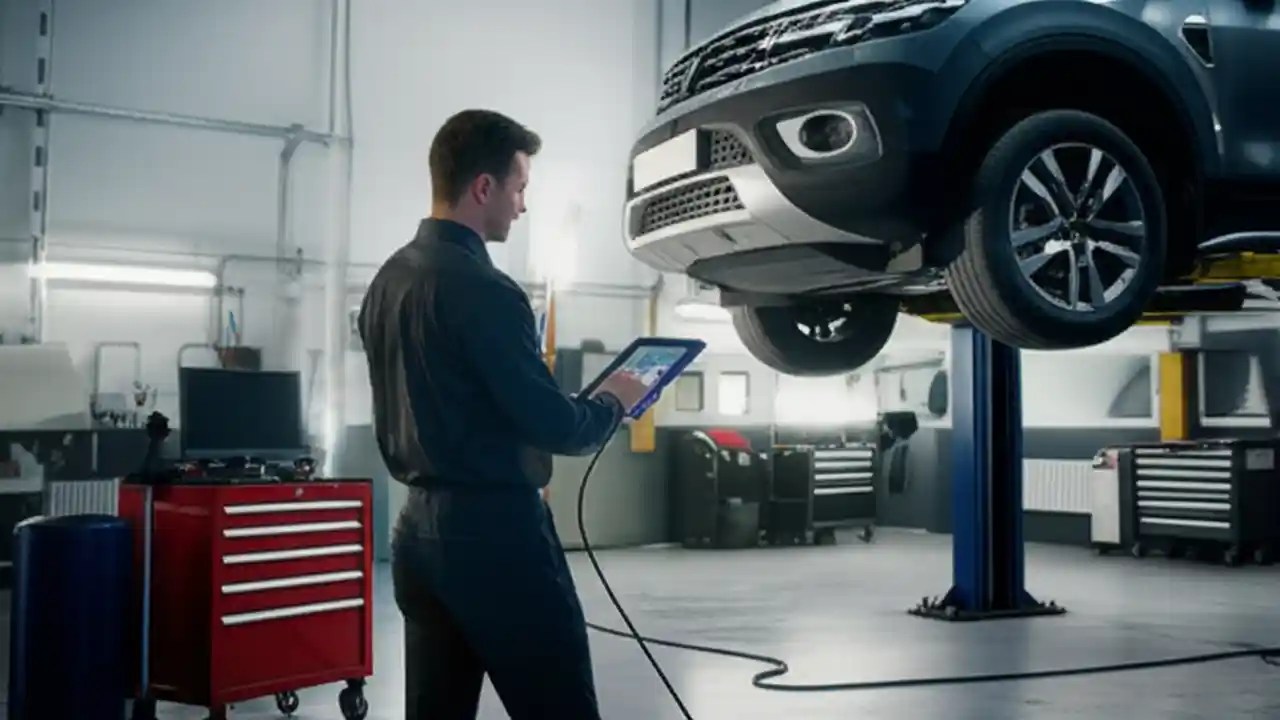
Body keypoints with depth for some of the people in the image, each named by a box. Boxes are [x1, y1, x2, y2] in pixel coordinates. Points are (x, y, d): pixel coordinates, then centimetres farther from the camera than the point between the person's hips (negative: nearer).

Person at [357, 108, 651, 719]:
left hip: (419, 530, 9)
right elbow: (555, 426, -16)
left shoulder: (387, 281, 10)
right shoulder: (480, 288, -18)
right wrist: (614, 402, 2)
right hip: (494, 531, -9)